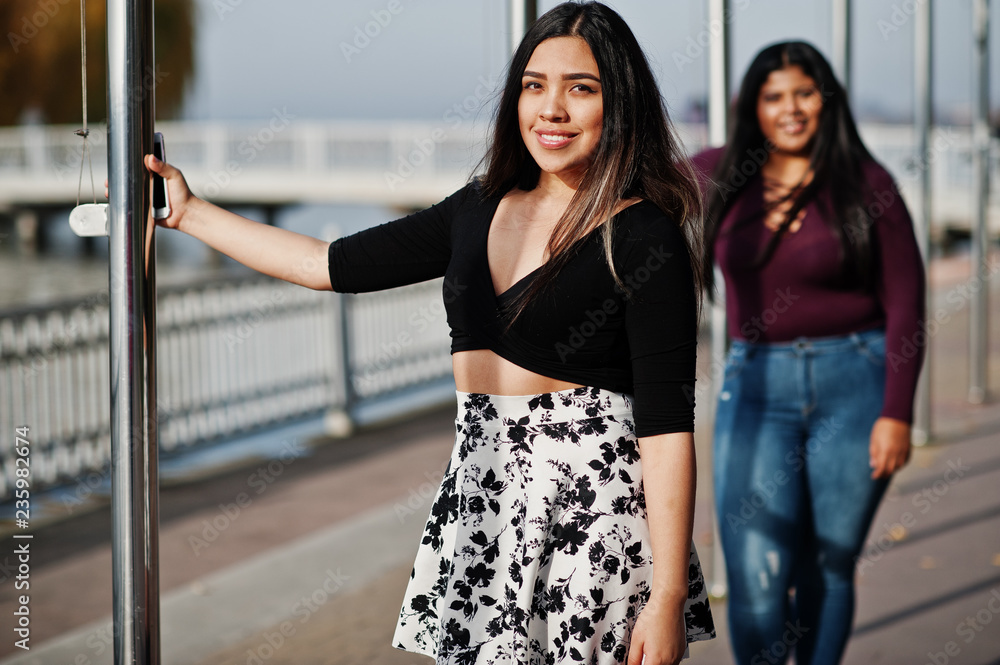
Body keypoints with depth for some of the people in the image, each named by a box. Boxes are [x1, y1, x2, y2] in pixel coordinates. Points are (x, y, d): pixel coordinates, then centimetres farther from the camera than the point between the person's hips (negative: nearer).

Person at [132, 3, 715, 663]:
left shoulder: (644, 238, -9)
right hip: (482, 496, 6)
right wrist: (189, 212, 21)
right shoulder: (478, 211, 11)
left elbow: (668, 424, -13)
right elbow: (333, 264, 18)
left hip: (593, 508, -6)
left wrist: (668, 596, -18)